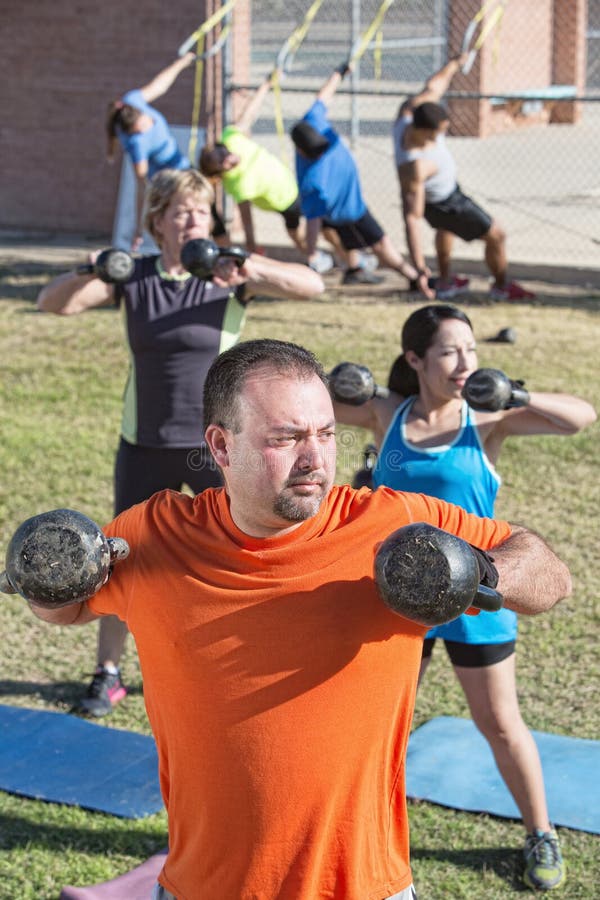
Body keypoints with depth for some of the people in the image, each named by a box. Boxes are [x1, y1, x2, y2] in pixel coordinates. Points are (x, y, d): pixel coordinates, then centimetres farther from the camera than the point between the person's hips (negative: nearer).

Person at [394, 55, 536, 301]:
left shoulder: (411, 109, -28)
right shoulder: (413, 167, -46)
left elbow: (433, 86, -7)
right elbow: (412, 218, -43)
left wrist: (454, 64, 12)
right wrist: (420, 268, -44)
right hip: (442, 203, -8)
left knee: (446, 227, 37)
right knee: (496, 236, 10)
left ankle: (445, 283, 55)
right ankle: (501, 287, 36)